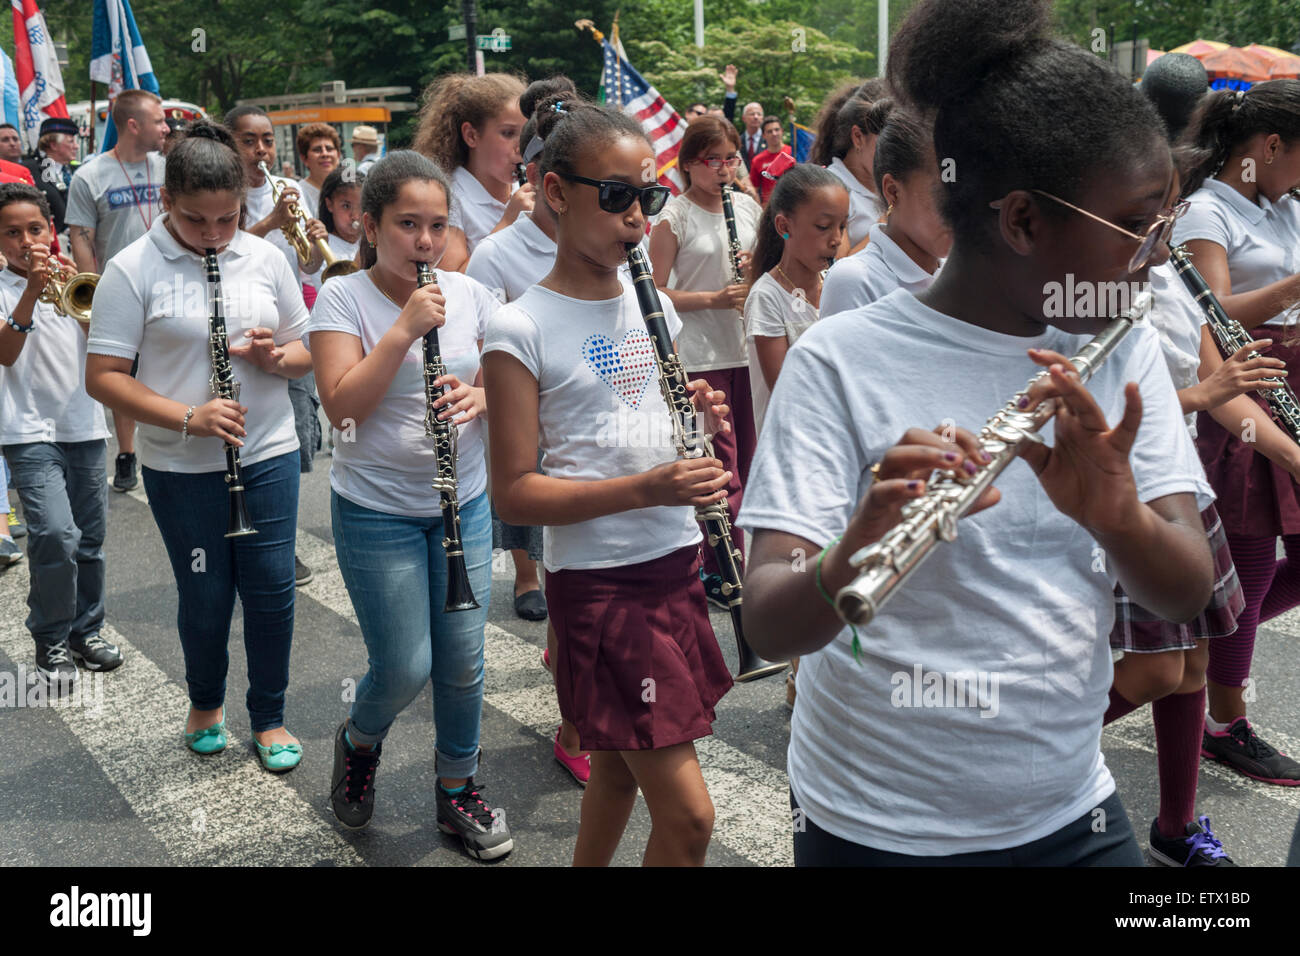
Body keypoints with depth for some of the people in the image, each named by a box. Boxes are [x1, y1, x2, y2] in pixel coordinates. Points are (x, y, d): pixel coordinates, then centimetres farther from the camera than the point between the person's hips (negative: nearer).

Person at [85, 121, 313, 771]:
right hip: (181, 467, -2)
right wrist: (188, 418, -21)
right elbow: (102, 377, -10)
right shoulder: (131, 270, -7)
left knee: (271, 589, 5)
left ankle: (269, 717, 25)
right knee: (206, 596, 8)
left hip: (269, 455, 2)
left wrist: (277, 355, -13)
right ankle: (205, 703, 37)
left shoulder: (264, 258, 3)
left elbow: (306, 351, 11)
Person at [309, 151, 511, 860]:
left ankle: (459, 790, 31)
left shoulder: (469, 294, 1)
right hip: (377, 512, -3)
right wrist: (406, 327, -23)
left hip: (463, 502, 4)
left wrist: (480, 397, -16)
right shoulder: (342, 298, -9)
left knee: (463, 661, 9)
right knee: (406, 668, 0)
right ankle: (358, 742, 35)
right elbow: (341, 404, -19)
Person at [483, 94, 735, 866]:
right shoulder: (522, 328, -11)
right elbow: (515, 493, -13)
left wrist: (703, 423, -4)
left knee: (622, 764, 20)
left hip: (677, 565, 7)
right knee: (688, 815, -3)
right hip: (596, 584, -6)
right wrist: (644, 489, -24)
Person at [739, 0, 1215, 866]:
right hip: (878, 826, -4)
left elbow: (1190, 591, -10)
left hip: (1072, 813, 4)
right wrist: (853, 557, -43)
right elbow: (768, 625, -23)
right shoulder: (844, 359, -17)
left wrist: (1115, 512, -30)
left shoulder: (1123, 350, -3)